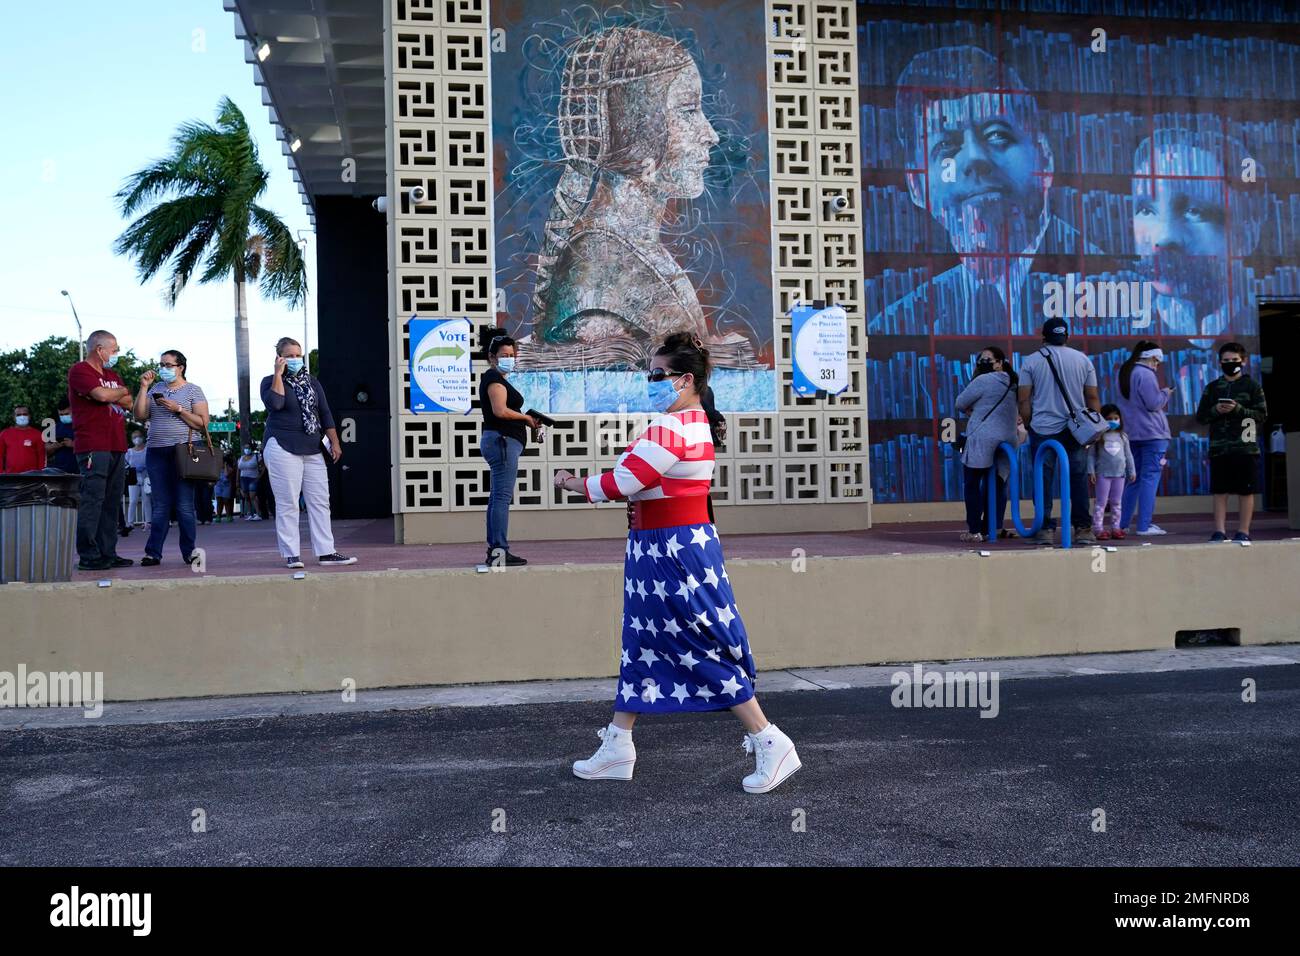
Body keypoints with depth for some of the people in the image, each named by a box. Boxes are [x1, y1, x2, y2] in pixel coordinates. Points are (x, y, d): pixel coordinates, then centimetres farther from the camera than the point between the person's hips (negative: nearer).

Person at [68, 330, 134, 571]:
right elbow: (103, 395, -16)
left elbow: (128, 403, 13)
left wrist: (112, 395, -4)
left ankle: (108, 553, 11)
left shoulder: (113, 376, 24)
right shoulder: (80, 371, -2)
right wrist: (121, 391, 3)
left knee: (111, 502, 8)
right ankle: (88, 556, -9)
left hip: (117, 447, 8)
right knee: (92, 500, -10)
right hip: (93, 448, -8)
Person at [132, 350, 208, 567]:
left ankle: (189, 552, 0)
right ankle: (153, 553, 2)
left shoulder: (192, 390, 4)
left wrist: (178, 409, -13)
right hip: (156, 452, 4)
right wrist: (143, 387, 1)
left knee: (185, 506, -5)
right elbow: (140, 416, 6)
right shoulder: (155, 389, 17)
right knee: (160, 505, 2)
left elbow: (202, 423, -4)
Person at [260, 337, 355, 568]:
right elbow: (275, 403, -17)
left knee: (320, 501, 2)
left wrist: (334, 442, 7)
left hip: (312, 449, 5)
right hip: (282, 447, -5)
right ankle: (291, 554, -1)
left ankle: (325, 552, 4)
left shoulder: (312, 382, 17)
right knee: (288, 503, -5)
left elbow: (325, 413, 15)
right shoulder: (270, 381, 3)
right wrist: (278, 374, -12)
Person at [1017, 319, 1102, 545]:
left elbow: (1024, 400, -1)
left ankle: (1045, 529, 1)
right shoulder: (1082, 360, 8)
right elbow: (1093, 398, 9)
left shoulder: (1031, 361, 2)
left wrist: (1028, 425, 9)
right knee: (1078, 478, 4)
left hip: (1042, 429, -1)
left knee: (1044, 480, 1)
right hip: (1075, 430, 2)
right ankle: (1083, 529, 5)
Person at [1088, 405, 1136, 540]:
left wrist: (1132, 471, 13)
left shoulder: (1123, 437, 10)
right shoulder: (1098, 437, -3)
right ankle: (1098, 529, -3)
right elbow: (1091, 454, -3)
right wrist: (1091, 472, -10)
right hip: (1103, 474, -4)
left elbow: (1128, 455, 16)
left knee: (1116, 503, 8)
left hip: (1120, 474, 4)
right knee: (1101, 503, -4)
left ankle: (1115, 527, 14)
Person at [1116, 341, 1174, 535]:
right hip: (1152, 433, -8)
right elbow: (1153, 403, -16)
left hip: (1132, 434, 8)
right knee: (1150, 478, -6)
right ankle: (1144, 525, -8)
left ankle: (1123, 523, 13)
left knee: (1135, 479, 14)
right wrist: (1165, 394, 1)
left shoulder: (1125, 373, 15)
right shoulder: (1146, 374, -13)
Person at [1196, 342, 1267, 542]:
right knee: (1219, 491, 2)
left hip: (1245, 447, -2)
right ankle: (1220, 531, 4)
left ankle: (1243, 532, 6)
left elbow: (1262, 414, -1)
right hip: (1219, 448, 2)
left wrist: (1238, 409, -14)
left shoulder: (1252, 386, 5)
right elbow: (1201, 417, 10)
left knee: (1246, 491, 1)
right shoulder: (1212, 388, 11)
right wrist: (1216, 410, -9)